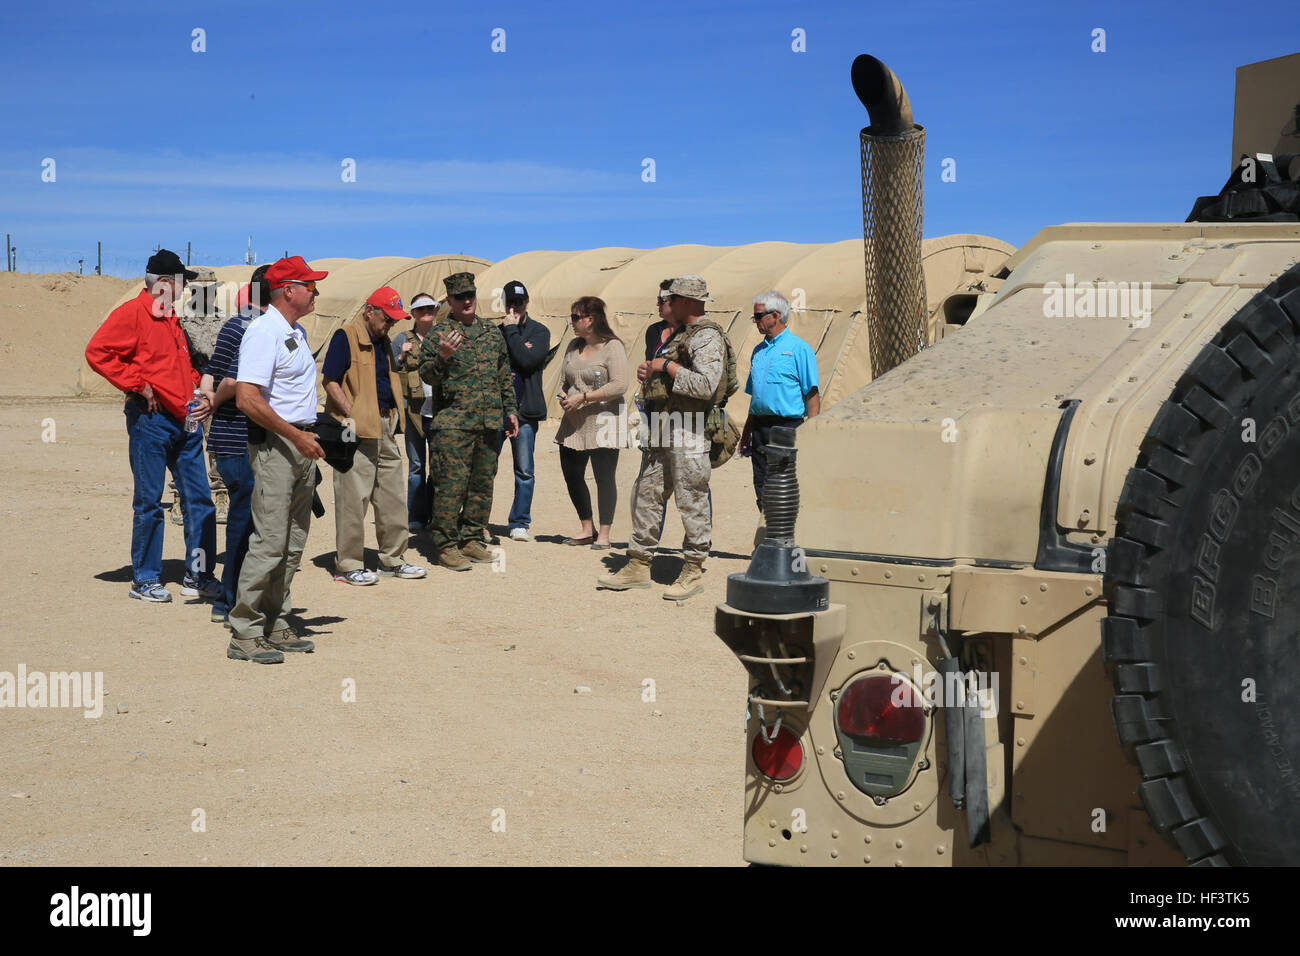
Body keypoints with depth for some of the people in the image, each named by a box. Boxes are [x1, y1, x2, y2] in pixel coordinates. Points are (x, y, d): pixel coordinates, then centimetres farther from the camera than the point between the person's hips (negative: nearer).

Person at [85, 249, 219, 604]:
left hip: (185, 422, 8)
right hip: (151, 419, -8)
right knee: (149, 502, 0)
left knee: (199, 498, 6)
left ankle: (198, 576, 15)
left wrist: (198, 394, 14)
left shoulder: (173, 319, 19)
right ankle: (144, 580, 10)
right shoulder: (132, 313, -6)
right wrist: (138, 385, -16)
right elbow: (97, 352, -16)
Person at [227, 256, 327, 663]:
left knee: (293, 544, 11)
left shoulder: (296, 331, 16)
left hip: (301, 443, 9)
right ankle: (244, 633, -4)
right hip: (275, 444, -9)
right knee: (269, 541, -10)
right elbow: (248, 400, -22)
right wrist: (297, 437, -19)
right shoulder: (264, 332, -13)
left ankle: (276, 626, 18)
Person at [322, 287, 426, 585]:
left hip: (385, 429, 9)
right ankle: (347, 566, 3)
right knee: (353, 498, -5)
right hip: (356, 431, -9)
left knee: (392, 496, 12)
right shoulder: (345, 337, -8)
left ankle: (392, 559, 23)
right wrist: (353, 416, -19)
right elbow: (330, 381, -14)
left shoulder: (384, 342, 18)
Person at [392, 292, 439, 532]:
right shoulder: (402, 340, 9)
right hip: (413, 410, -1)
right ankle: (416, 518, 6)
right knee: (416, 465, 0)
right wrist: (402, 357, -8)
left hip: (440, 410, 1)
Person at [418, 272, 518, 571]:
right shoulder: (440, 333, -2)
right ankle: (446, 546, -3)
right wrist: (442, 357, -24)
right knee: (451, 485, -8)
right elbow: (426, 375, -6)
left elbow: (504, 376, 22)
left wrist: (510, 410, 19)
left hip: (489, 423, 6)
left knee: (483, 484, 10)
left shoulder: (492, 333, 15)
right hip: (453, 422, -6)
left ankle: (471, 540, 20)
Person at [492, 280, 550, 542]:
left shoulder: (539, 331, 3)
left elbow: (527, 359, -13)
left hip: (525, 409, -2)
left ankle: (519, 523, 10)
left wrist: (512, 331, -8)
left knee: (524, 470, 1)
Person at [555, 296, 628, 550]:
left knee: (604, 478, -3)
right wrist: (564, 398, -1)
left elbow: (619, 385, -17)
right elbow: (564, 380, 22)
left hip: (603, 420, -7)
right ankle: (587, 530, 21)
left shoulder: (612, 347, -9)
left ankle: (604, 534, 6)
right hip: (574, 423, 7)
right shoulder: (574, 346, 14)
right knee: (571, 475, 7)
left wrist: (583, 398, -17)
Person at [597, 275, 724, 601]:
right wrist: (649, 373, 9)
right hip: (663, 429, 10)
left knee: (692, 500, -4)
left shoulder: (708, 337, -11)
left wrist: (667, 366, -15)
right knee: (645, 494, 10)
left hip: (689, 431, -10)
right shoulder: (680, 335, 20)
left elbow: (706, 385, -23)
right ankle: (638, 566, 17)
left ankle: (693, 571, 5)